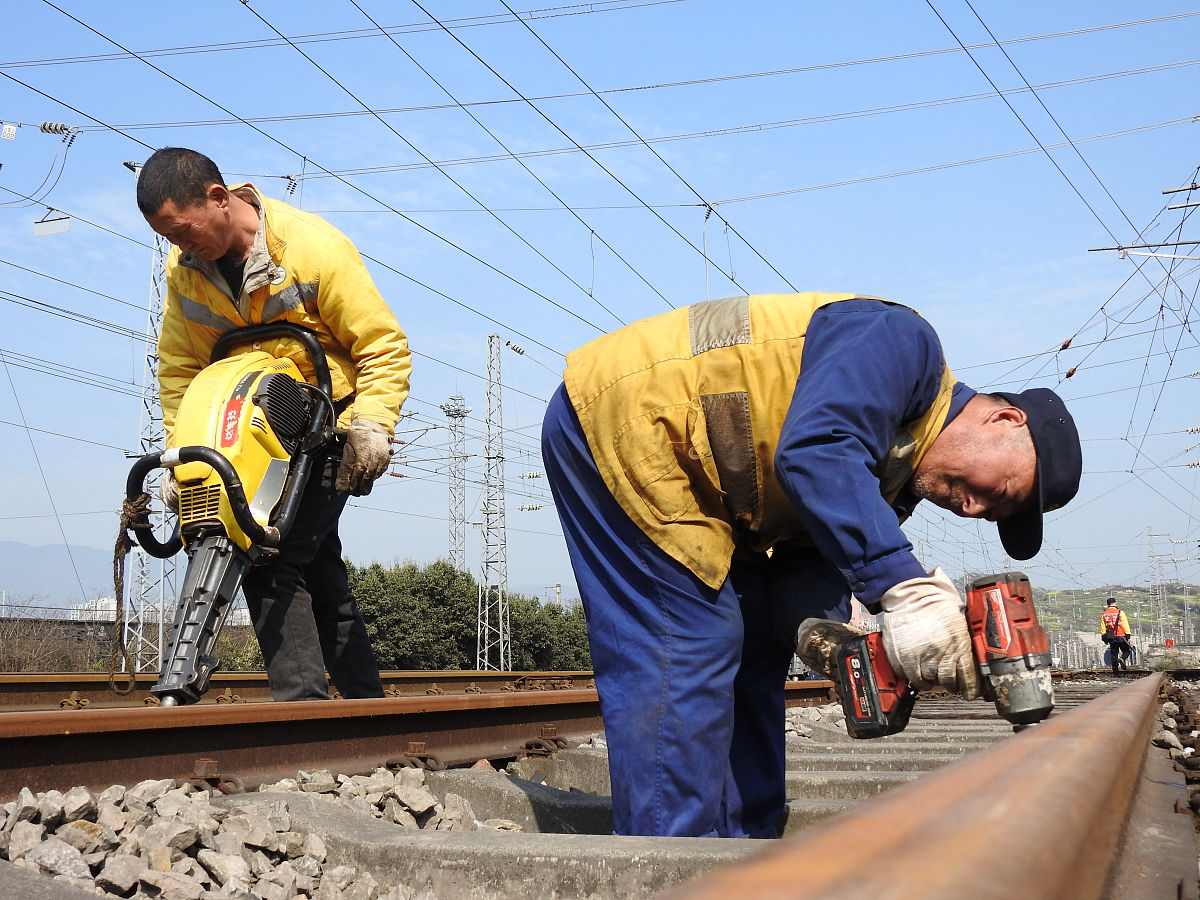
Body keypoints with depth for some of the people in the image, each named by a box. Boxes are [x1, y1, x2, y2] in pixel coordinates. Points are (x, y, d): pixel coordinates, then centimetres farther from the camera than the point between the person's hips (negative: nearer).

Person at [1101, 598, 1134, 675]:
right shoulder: (1120, 612, -4)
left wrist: (1104, 637, 14)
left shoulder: (1104, 614, 7)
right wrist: (1127, 635, -6)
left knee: (1113, 655, 8)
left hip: (1111, 638, 3)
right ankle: (1122, 659, -21)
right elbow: (1125, 624, -8)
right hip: (1121, 636, -3)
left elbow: (1103, 627, 9)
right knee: (1126, 651, 12)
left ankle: (1115, 673, 5)